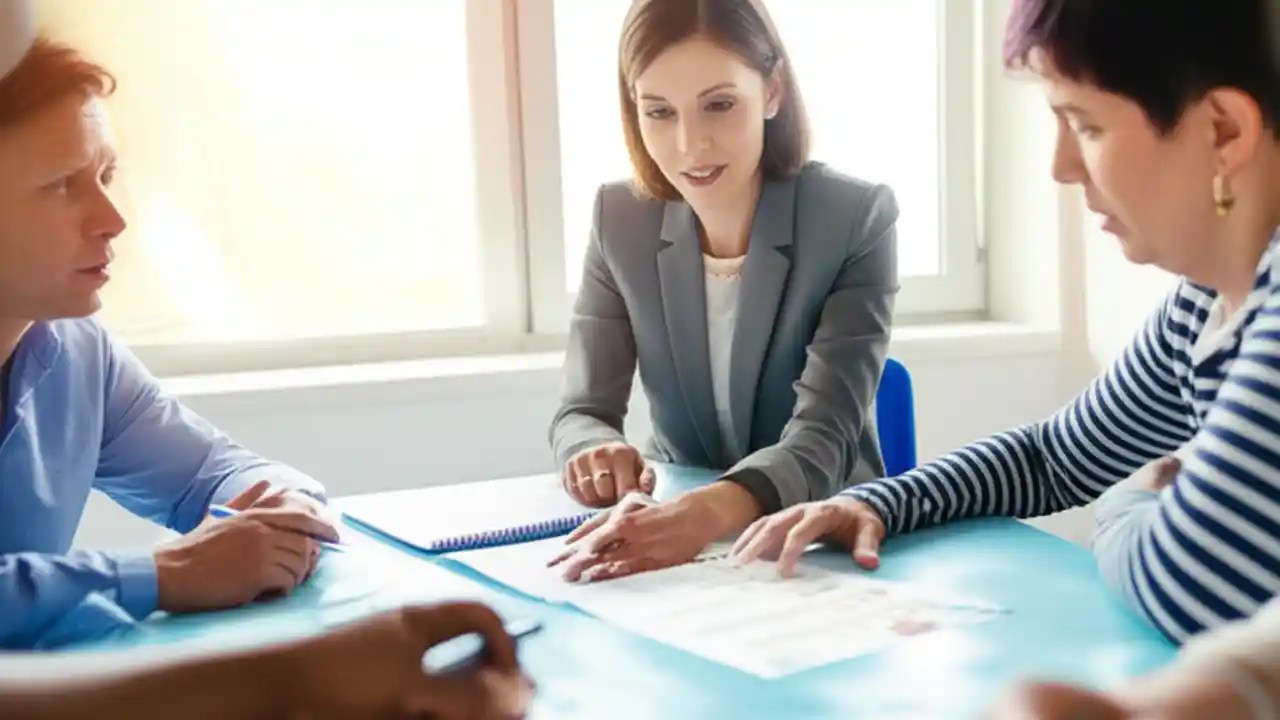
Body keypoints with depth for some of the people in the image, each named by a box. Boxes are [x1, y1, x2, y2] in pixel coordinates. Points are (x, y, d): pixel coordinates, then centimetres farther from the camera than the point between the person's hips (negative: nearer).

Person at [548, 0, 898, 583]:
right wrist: (598, 451, -28)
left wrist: (711, 512, -42)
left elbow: (824, 438, -23)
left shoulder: (856, 218, -14)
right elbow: (582, 412, -5)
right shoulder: (621, 219, -3)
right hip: (672, 519, 2)